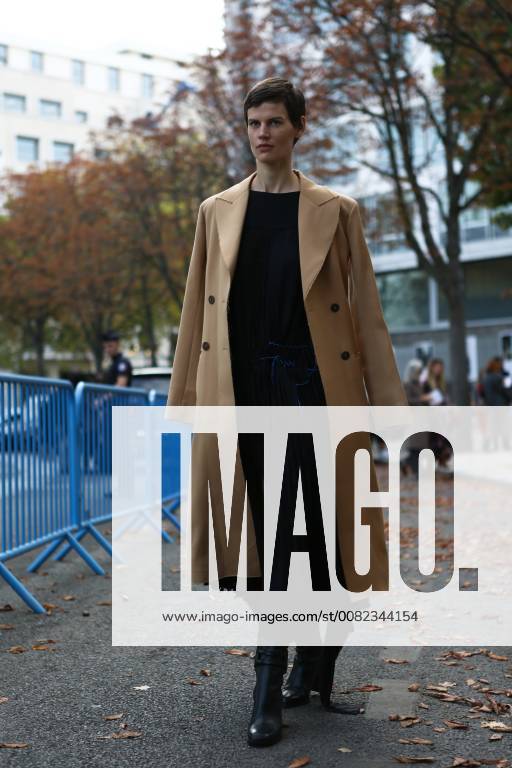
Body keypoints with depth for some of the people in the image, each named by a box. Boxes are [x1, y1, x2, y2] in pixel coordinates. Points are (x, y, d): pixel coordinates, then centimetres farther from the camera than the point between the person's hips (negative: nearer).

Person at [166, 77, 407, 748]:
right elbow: (197, 309, 11)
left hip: (316, 386, -1)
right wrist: (185, 394, 6)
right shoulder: (218, 212, 12)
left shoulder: (335, 212, 6)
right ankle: (272, 679, 15)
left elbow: (366, 310, 2)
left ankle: (315, 664, 19)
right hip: (245, 391, 2)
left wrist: (387, 398, -4)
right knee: (261, 533, 4)